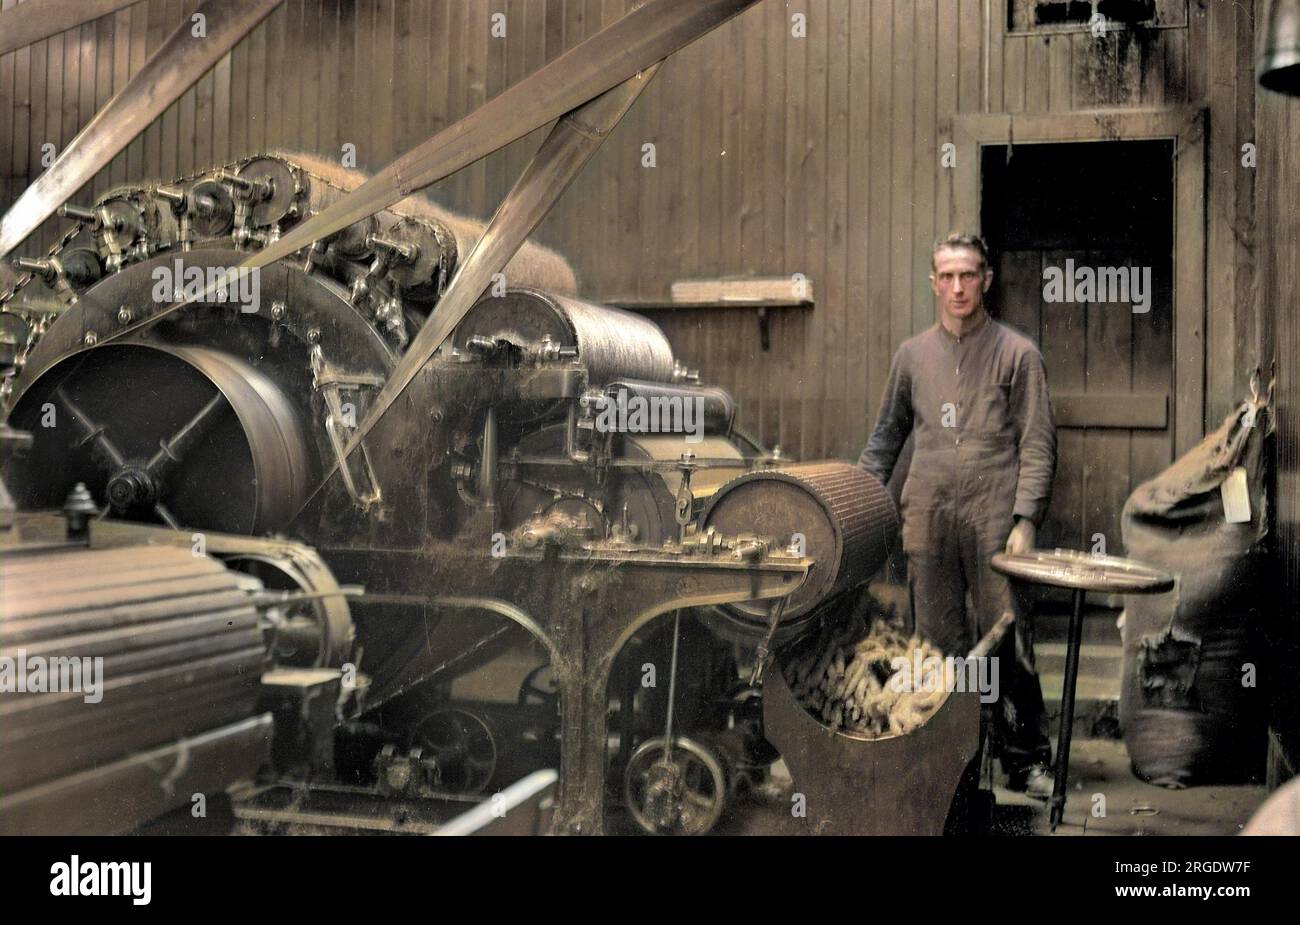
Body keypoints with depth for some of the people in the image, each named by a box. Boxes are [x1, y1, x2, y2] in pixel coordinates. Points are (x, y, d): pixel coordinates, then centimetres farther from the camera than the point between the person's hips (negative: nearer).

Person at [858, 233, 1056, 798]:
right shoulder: (912, 355, 13)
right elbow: (888, 434, 20)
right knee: (939, 643, 7)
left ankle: (1026, 760, 10)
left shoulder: (1017, 354, 3)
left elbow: (1037, 445, -1)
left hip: (993, 520, -3)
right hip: (927, 518, 3)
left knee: (1008, 642, -2)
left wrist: (1025, 519, -11)